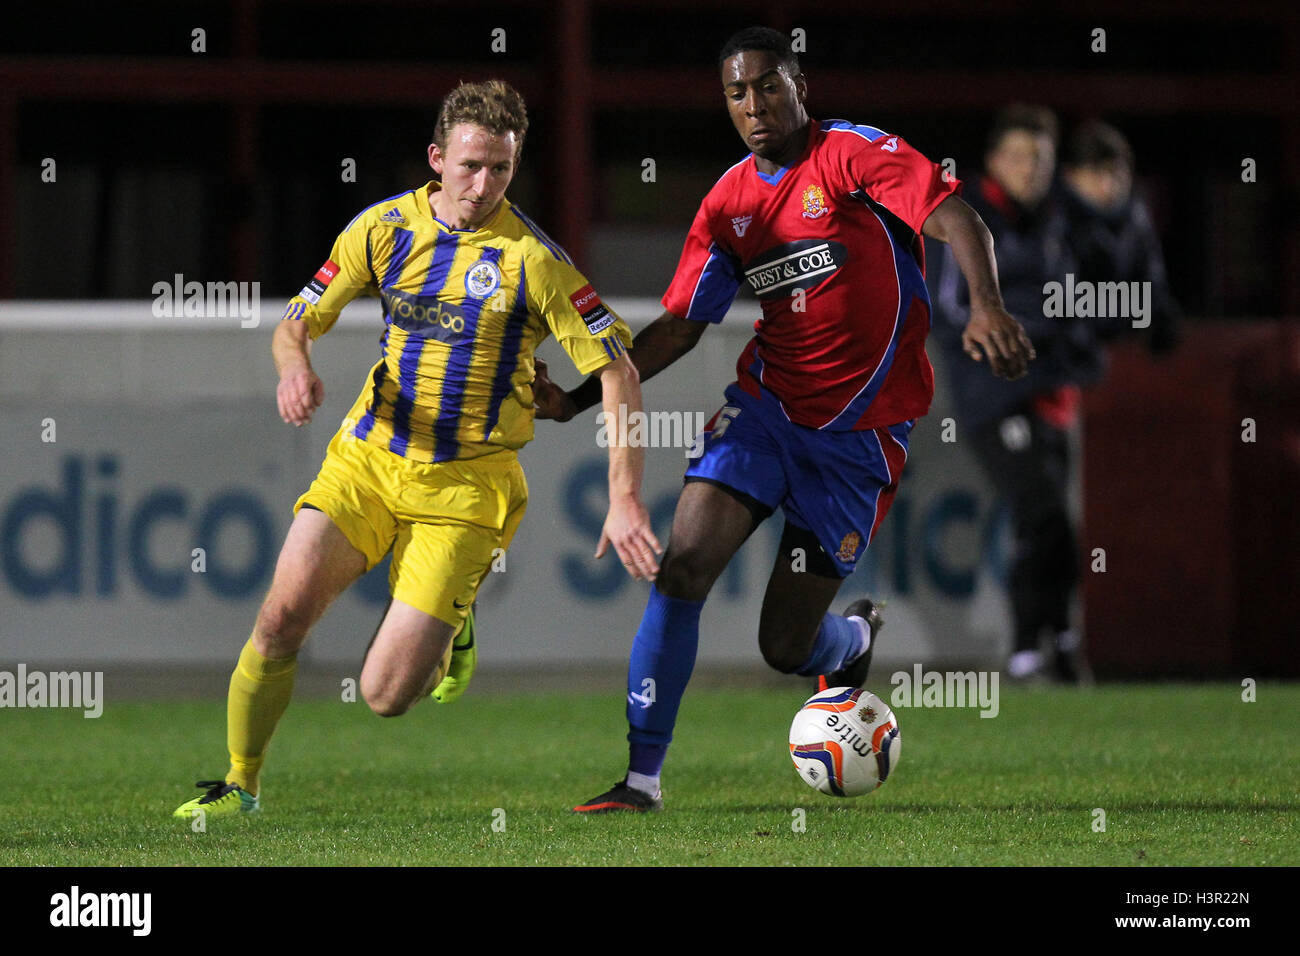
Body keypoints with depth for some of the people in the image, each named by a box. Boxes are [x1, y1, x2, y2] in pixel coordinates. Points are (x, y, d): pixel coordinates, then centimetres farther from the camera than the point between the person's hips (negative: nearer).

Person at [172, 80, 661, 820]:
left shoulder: (532, 258, -11)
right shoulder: (384, 228, 1)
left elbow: (617, 371, -9)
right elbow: (298, 321, 8)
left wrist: (626, 502, -15)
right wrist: (295, 365, -17)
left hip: (465, 484, -3)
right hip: (368, 458, 3)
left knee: (387, 695, -10)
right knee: (282, 615, -14)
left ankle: (454, 619, 25)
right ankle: (240, 786, 7)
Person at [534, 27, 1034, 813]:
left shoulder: (854, 154, -9)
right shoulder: (728, 203, 7)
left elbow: (958, 223, -20)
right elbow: (681, 326, 12)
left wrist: (987, 307, -39)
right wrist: (579, 399, 3)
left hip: (860, 433, -4)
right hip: (765, 406, 4)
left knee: (786, 648, -2)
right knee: (684, 566, -17)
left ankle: (855, 639, 37)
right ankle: (642, 777, -10)